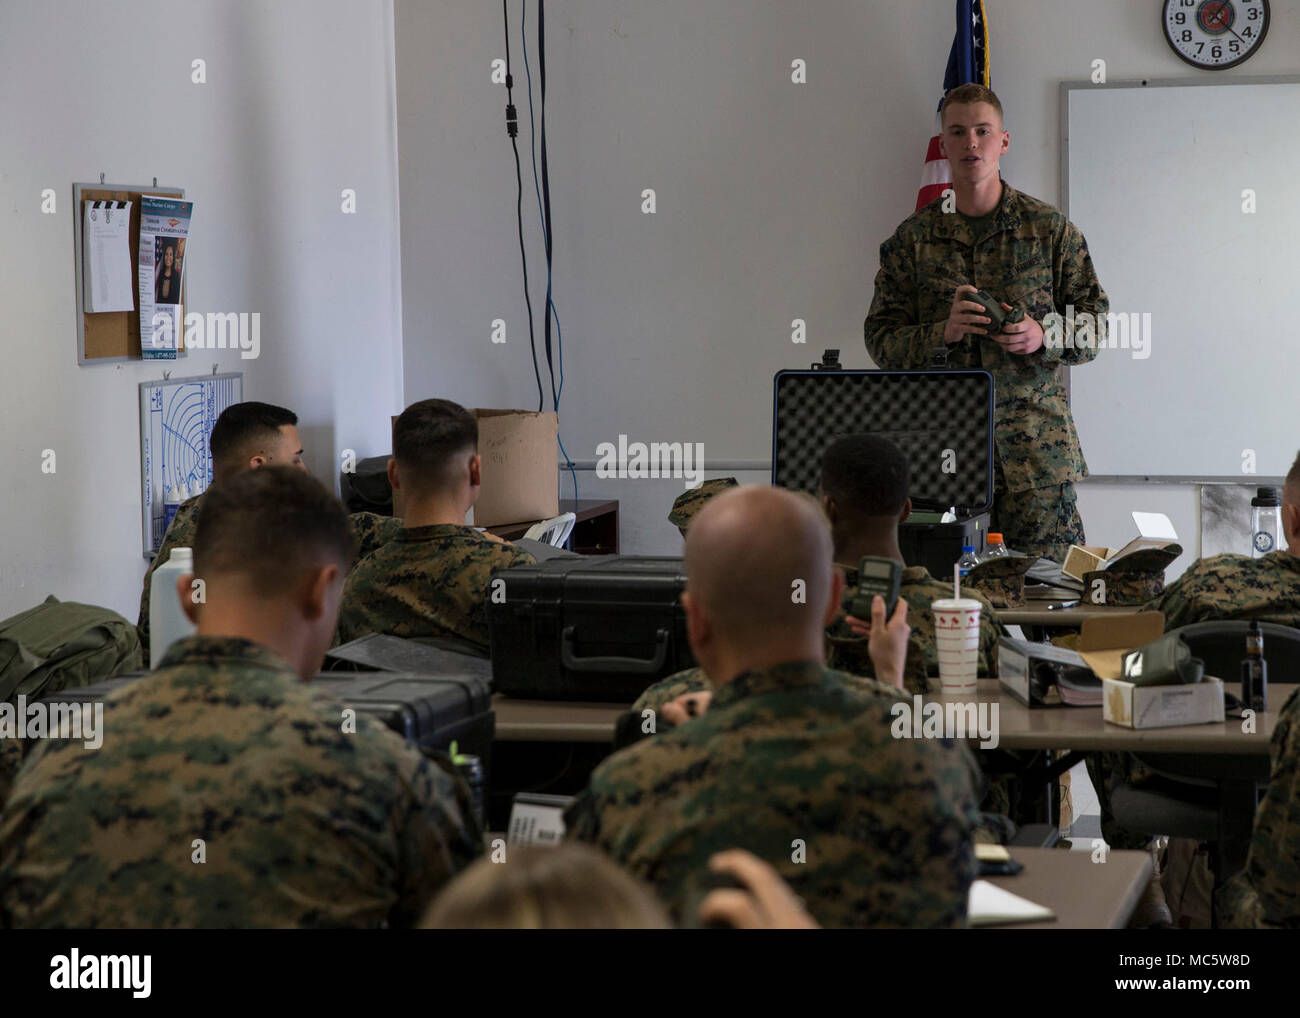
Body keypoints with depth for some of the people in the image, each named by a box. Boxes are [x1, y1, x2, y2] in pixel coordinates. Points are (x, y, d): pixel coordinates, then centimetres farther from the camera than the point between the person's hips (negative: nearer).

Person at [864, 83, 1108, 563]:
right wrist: (942, 333, -12)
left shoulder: (1050, 229, 7)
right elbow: (881, 339, 6)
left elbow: (1096, 323, 9)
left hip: (1037, 443, 0)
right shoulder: (913, 238, 8)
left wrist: (1043, 337, -11)